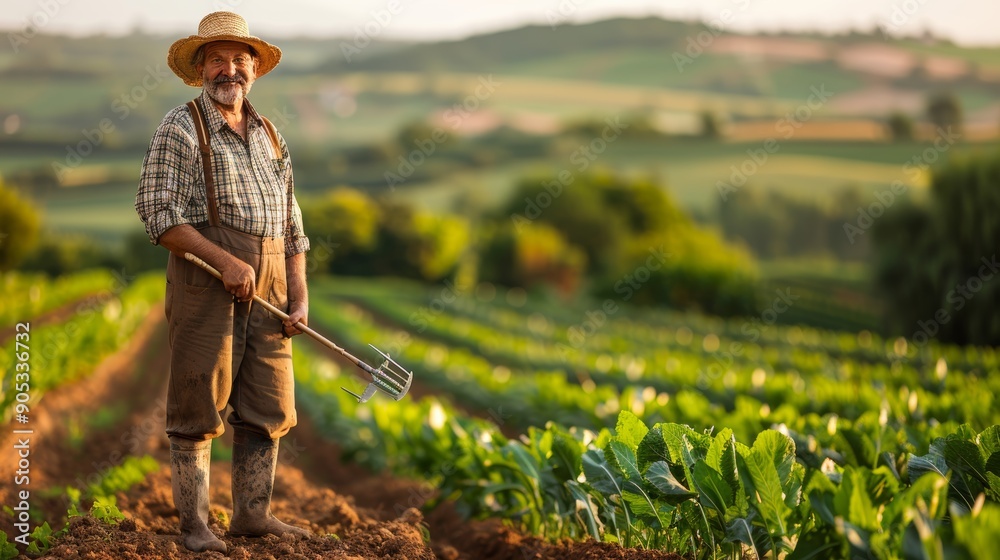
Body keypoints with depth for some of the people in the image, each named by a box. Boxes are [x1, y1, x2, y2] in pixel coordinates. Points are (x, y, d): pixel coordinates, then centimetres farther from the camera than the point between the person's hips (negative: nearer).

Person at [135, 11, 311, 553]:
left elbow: (291, 224, 20)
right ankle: (195, 526, 6)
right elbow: (157, 211, -11)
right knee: (197, 411, -2)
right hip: (205, 286, -6)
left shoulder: (271, 137, 18)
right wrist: (227, 262, -17)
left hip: (269, 290, 6)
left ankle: (253, 515, 20)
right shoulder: (180, 129, -1)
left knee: (269, 408, 9)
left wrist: (299, 297, 9)